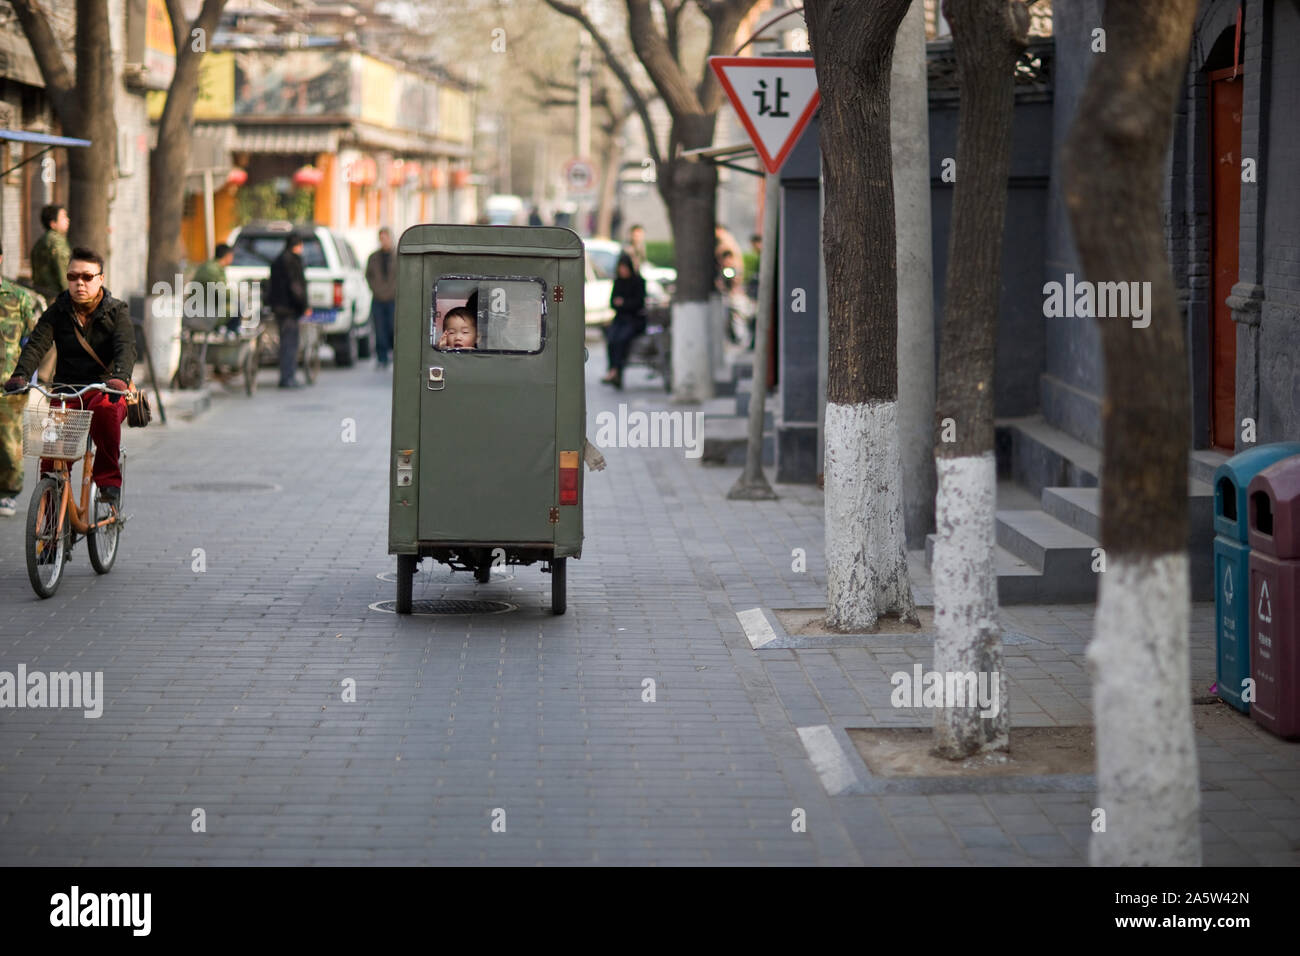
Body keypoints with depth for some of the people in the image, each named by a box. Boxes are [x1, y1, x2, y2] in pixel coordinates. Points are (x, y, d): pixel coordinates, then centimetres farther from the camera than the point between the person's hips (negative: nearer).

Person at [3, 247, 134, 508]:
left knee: (104, 409, -38)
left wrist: (120, 378, -40)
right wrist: (20, 375, -31)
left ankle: (109, 481, -25)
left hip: (105, 390, -2)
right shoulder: (57, 312, 5)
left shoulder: (116, 311, 0)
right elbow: (36, 344, -10)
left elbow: (126, 348, -17)